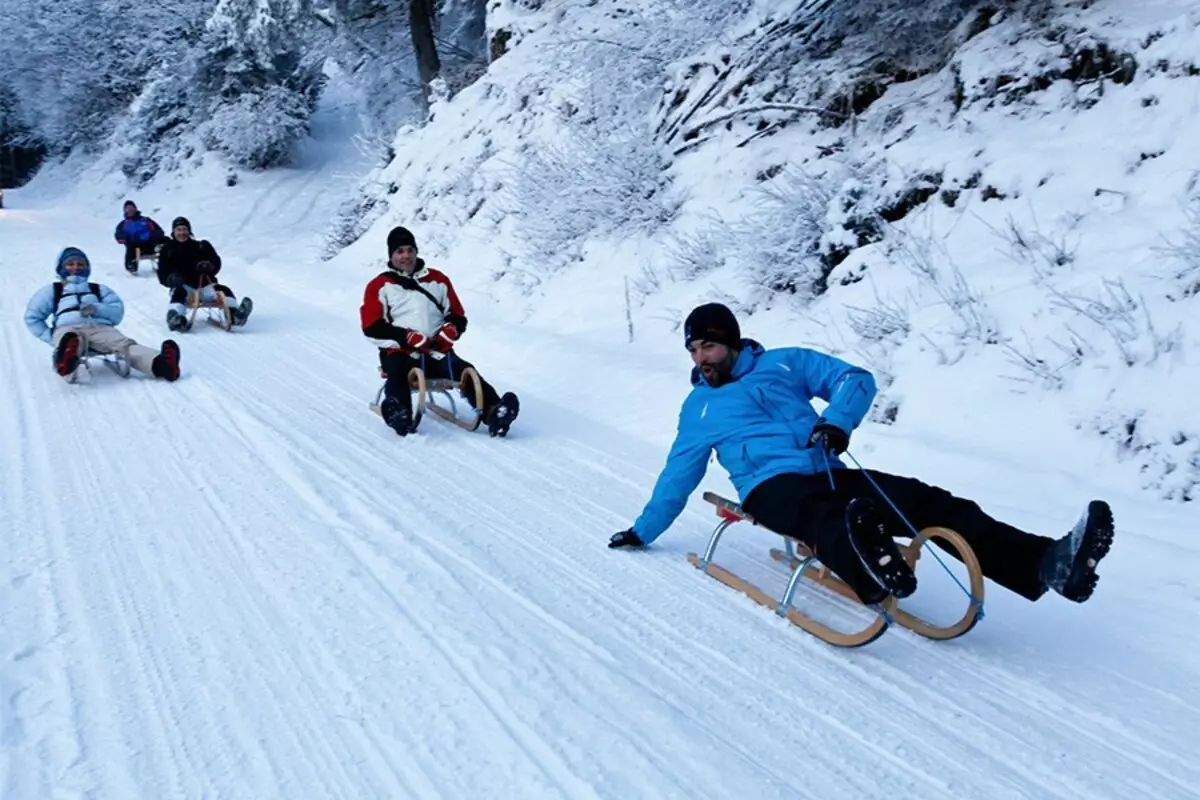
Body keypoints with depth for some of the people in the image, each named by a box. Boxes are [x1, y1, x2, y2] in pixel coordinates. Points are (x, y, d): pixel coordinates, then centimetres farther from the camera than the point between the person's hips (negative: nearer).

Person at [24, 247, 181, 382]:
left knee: (125, 344, -32)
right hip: (68, 329, -1)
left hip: (100, 328, 1)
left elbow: (117, 312, 18)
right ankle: (67, 362, -79)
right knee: (71, 341, -41)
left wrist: (97, 309, -3)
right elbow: (33, 317, 25)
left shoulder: (99, 289, 35)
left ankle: (160, 364, -63)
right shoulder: (52, 291, 31)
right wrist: (50, 337, 7)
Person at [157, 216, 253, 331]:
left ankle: (234, 314, -46)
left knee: (224, 290, -25)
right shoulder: (168, 249, 13)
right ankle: (174, 316, -59)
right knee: (179, 293, -34)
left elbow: (216, 262, 8)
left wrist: (208, 266, -17)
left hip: (205, 285, 1)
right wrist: (171, 279, -17)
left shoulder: (201, 246, 15)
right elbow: (162, 273, 8)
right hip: (183, 286, -1)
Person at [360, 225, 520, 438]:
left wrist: (450, 330, -6)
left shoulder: (437, 279, 19)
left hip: (436, 352, 2)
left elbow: (458, 317, 19)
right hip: (399, 352, -2)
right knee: (398, 373, -36)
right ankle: (399, 413, -65)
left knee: (466, 371, -26)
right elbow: (372, 327, 0)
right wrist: (406, 337, -16)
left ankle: (493, 412, -47)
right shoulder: (380, 285, 11)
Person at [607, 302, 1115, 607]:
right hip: (773, 488, -4)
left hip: (830, 475, 4)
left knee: (934, 504, -18)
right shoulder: (698, 408, 17)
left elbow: (856, 380, 11)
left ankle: (1047, 563, -30)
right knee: (825, 515, -42)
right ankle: (873, 573, -77)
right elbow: (678, 476, 24)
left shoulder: (784, 362, 18)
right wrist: (643, 531, 23)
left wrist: (837, 420, -10)